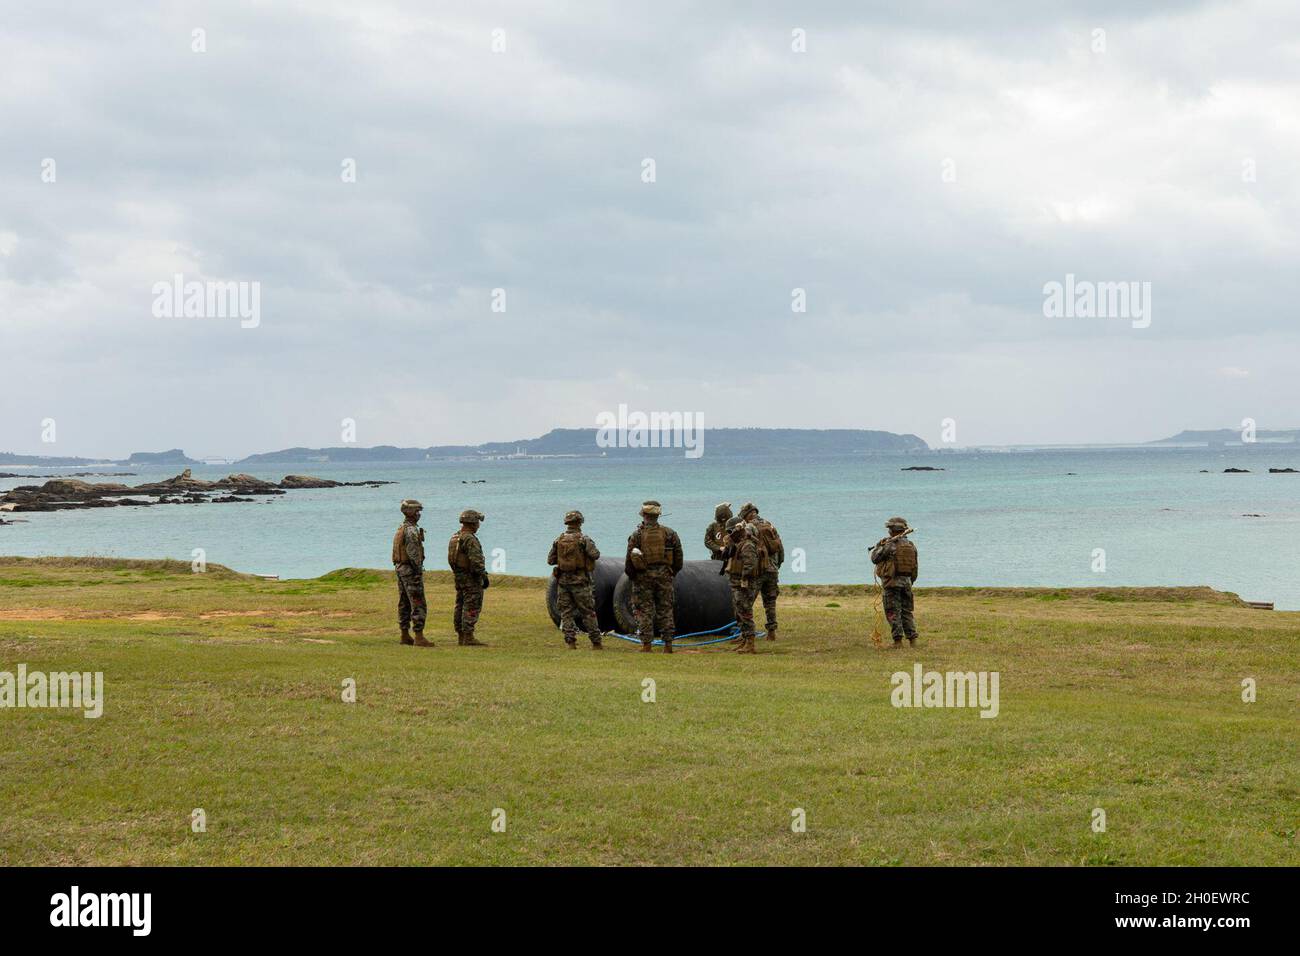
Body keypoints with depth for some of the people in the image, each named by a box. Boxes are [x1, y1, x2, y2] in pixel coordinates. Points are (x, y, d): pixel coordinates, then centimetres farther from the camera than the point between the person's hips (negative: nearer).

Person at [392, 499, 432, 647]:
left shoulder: (400, 528, 14)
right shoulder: (411, 529, -17)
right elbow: (412, 552, -23)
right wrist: (419, 570, -20)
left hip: (400, 568, 10)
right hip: (411, 570, -10)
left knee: (404, 604, 13)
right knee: (418, 605, -10)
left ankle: (405, 636, 17)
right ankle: (419, 637, -13)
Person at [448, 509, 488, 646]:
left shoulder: (454, 538, 13)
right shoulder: (470, 539, -18)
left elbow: (451, 560, 18)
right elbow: (476, 561, -23)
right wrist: (484, 576, -20)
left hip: (458, 577, 10)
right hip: (471, 578, -10)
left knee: (460, 607, 11)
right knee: (472, 608, -8)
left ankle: (461, 637, 15)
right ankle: (469, 638, -10)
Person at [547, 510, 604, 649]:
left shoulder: (558, 541, 3)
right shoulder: (583, 539, -9)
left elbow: (550, 560, 6)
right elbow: (595, 555, -17)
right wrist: (591, 548, 4)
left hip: (563, 580, 3)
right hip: (580, 580, -3)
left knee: (566, 612, 8)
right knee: (588, 612, 4)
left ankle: (570, 642, 2)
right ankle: (596, 642, 6)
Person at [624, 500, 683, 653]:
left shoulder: (636, 535, -4)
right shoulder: (669, 533, 1)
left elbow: (629, 560, -2)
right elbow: (678, 557, 5)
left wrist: (632, 576, 12)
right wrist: (673, 573, 17)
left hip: (643, 577, -1)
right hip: (664, 576, 1)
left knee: (644, 612, 3)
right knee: (665, 610, 8)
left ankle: (646, 646, 0)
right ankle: (668, 645, 6)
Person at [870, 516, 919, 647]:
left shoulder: (889, 545, -13)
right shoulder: (911, 545, 7)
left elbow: (875, 559, -5)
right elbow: (916, 567, 12)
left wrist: (878, 546, 13)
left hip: (891, 582, -6)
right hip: (906, 582, 6)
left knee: (893, 612, -1)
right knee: (907, 612, 13)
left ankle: (898, 640, -6)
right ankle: (912, 639, 8)